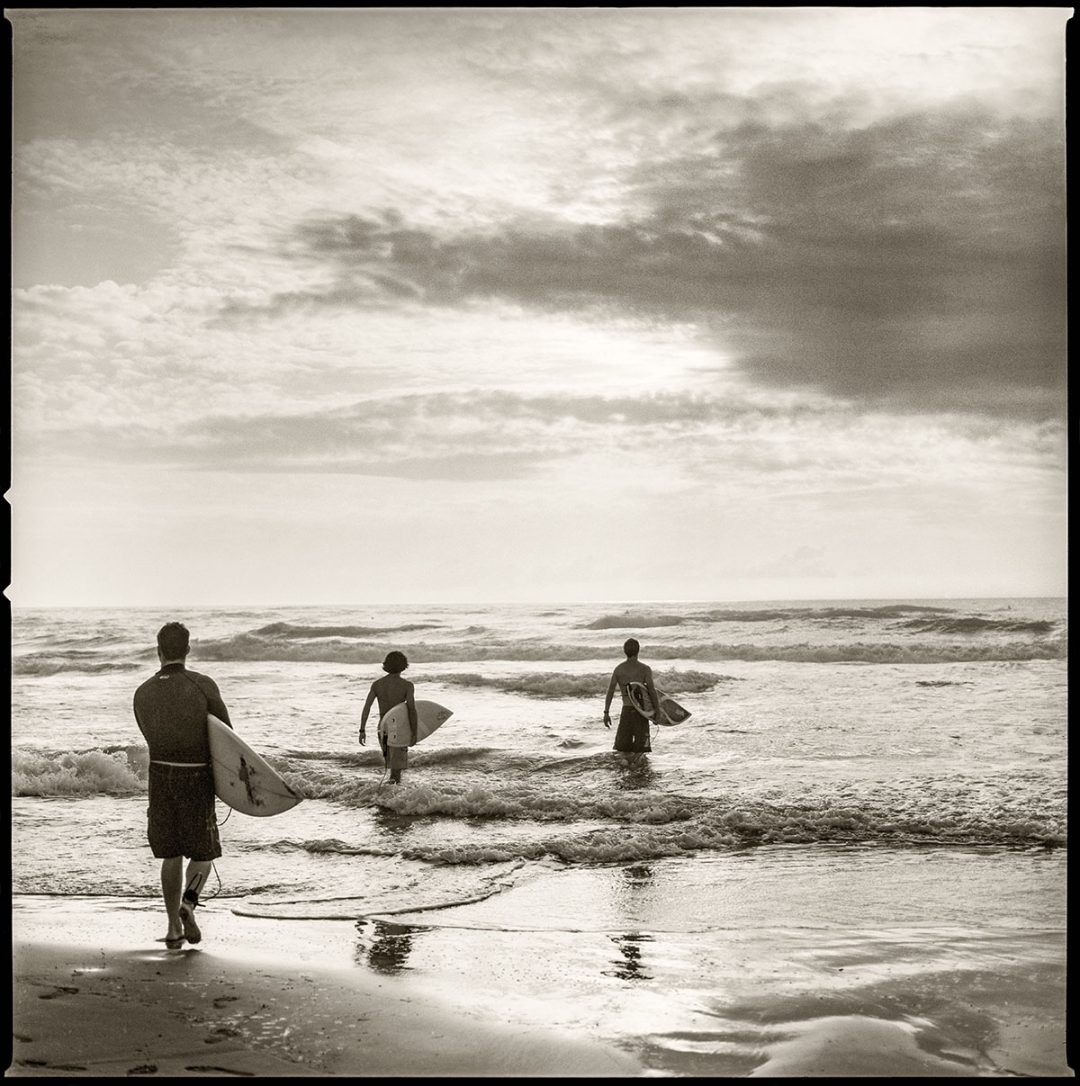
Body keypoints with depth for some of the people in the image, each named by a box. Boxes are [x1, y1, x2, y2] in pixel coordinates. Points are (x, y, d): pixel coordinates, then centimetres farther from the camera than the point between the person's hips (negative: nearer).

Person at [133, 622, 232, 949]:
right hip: (197, 779, -3)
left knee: (171, 854, 13)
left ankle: (174, 929, 12)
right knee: (204, 852, 11)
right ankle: (188, 903, -15)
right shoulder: (203, 686, -12)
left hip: (159, 775, 3)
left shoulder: (143, 693, 1)